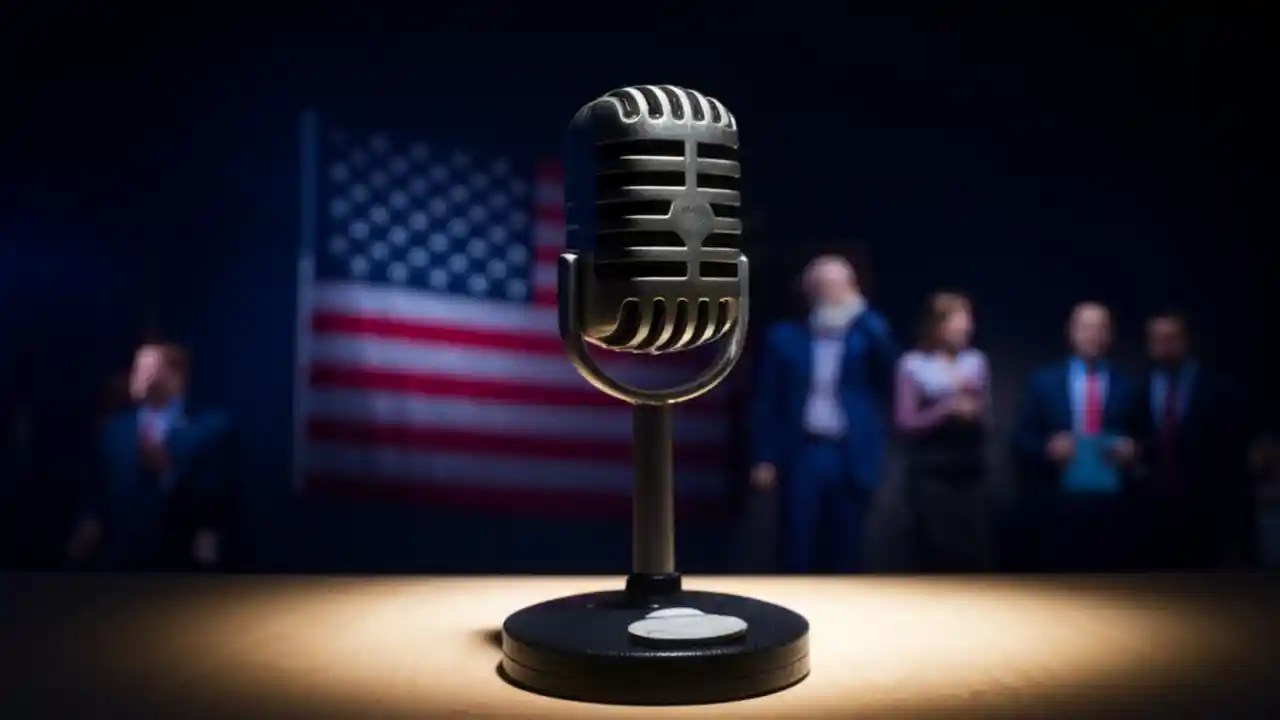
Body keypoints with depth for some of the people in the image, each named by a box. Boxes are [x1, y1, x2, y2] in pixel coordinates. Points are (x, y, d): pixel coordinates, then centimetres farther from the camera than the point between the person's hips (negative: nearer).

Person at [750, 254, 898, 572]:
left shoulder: (870, 337, 8)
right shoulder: (784, 337, 6)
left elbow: (887, 377, -10)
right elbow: (766, 402, 5)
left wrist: (862, 317, -12)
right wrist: (763, 459, -3)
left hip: (851, 461, 1)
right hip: (802, 457, -1)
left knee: (843, 557, 6)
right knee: (798, 555, 2)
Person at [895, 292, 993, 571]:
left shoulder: (976, 361, 9)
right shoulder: (913, 365, -3)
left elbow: (986, 418, 13)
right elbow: (905, 422, -8)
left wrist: (973, 410, -8)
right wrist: (948, 408, -16)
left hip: (970, 473, 4)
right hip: (930, 474, -3)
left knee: (977, 553, -2)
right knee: (937, 552, -3)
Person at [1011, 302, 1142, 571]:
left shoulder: (1127, 386, 10)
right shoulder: (1043, 381, 7)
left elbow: (1140, 442, 12)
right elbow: (1020, 438, 5)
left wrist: (1131, 450, -9)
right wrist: (1047, 447, -13)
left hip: (1109, 507, 1)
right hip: (1055, 506, -1)